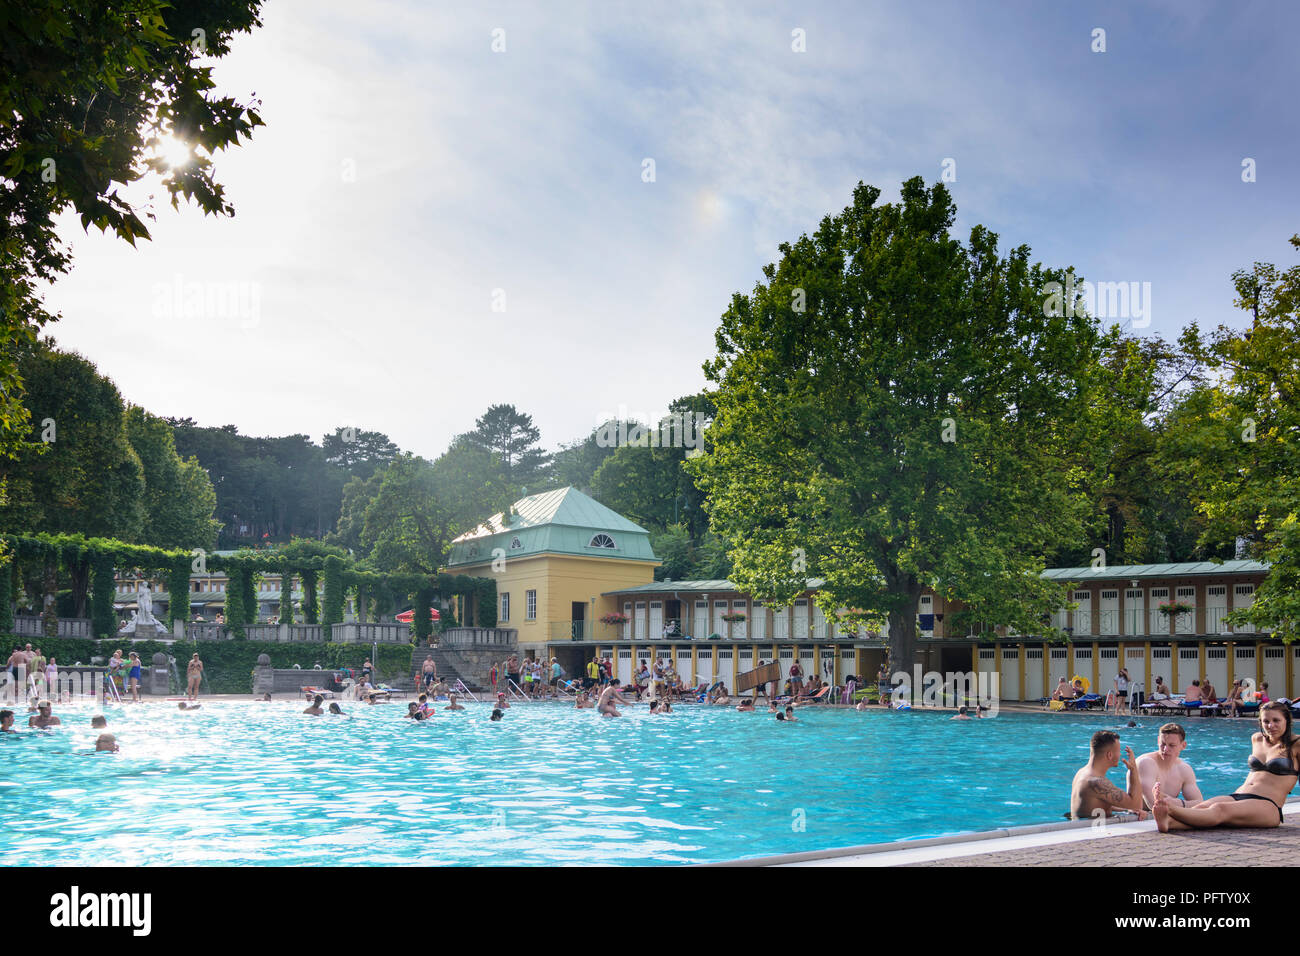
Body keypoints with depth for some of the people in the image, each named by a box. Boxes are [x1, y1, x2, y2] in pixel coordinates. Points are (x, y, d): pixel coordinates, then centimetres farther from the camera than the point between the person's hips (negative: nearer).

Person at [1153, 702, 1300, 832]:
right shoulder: (1256, 739, 24)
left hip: (1268, 806, -6)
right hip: (1236, 796, 6)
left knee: (1220, 809, -36)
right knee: (1201, 807, -30)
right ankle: (1168, 821, -61)